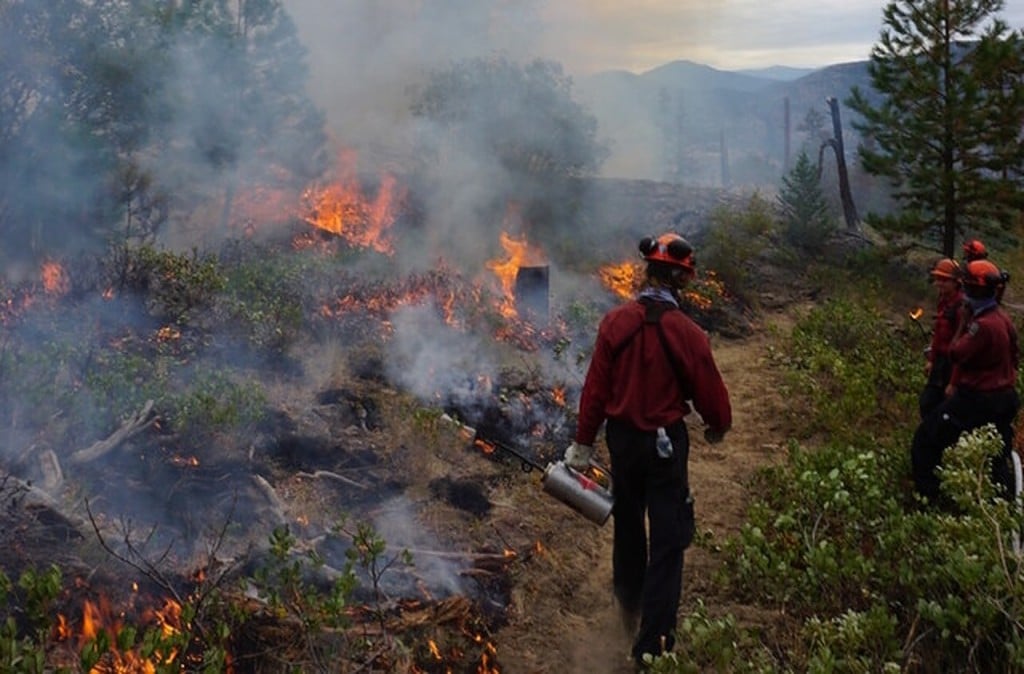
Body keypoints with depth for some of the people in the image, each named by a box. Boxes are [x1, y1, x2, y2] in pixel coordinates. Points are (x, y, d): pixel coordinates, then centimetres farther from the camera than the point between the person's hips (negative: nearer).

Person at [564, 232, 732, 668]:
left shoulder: (615, 322, -9)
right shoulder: (685, 332, -18)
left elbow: (595, 385, -5)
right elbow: (709, 389, -9)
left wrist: (584, 441, 6)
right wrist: (718, 426, 13)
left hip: (621, 437, 4)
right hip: (665, 441, -4)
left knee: (628, 525, 24)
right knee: (667, 540, 4)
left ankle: (629, 609, 46)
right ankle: (653, 642, 3)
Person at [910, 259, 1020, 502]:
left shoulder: (983, 325, -25)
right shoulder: (1003, 318, 3)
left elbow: (956, 354, -23)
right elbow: (1015, 355, 13)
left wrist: (963, 323, -12)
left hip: (976, 399, -9)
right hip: (1004, 397, 9)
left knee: (925, 441, 3)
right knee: (998, 456, 21)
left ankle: (926, 498, 6)